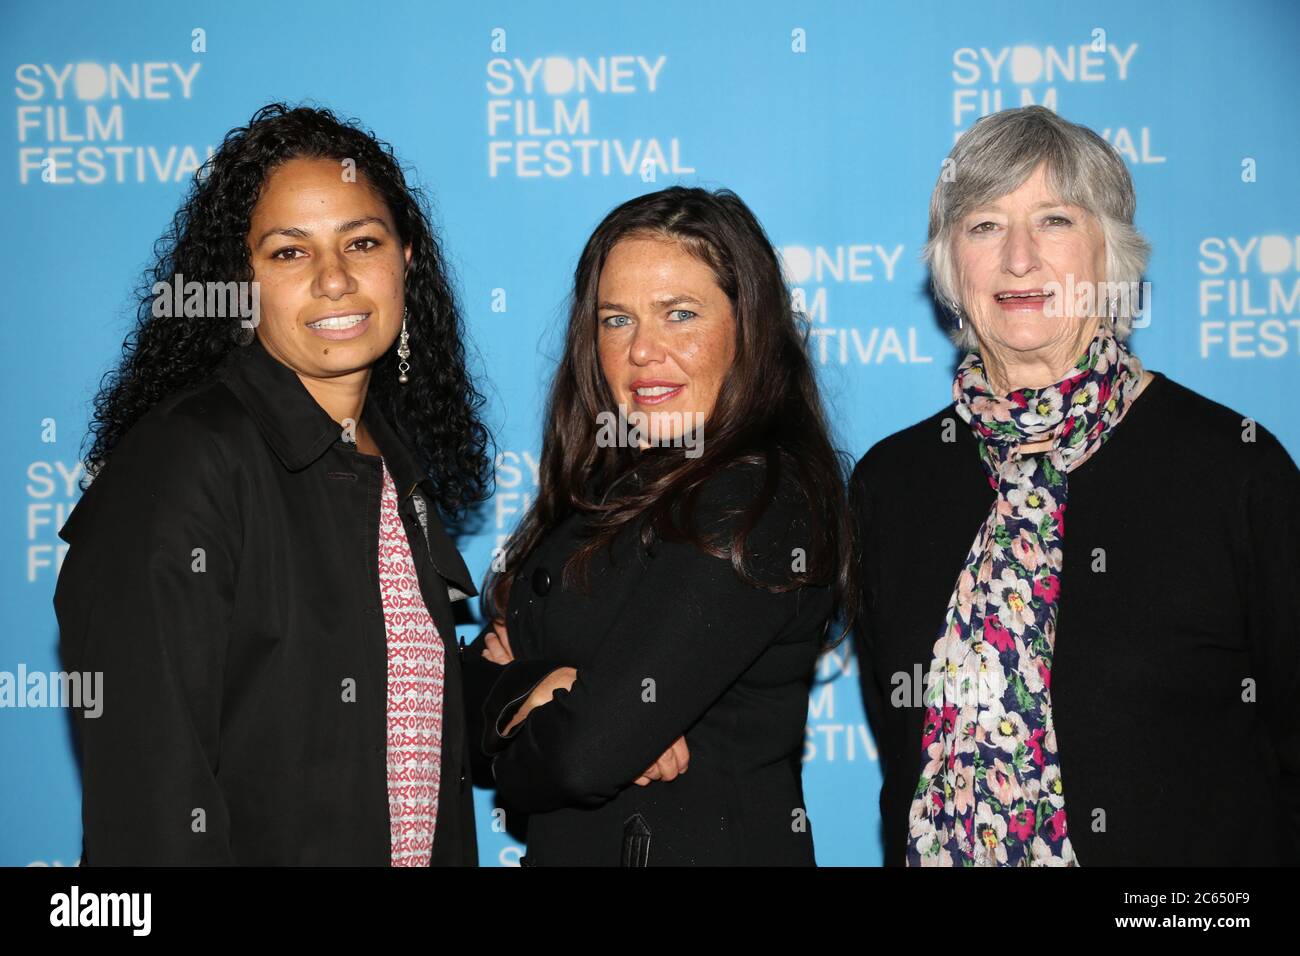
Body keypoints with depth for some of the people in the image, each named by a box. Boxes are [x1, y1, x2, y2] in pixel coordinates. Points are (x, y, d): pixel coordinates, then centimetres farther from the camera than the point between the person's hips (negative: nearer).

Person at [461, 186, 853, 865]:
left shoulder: (757, 502, -21)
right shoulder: (610, 484, 4)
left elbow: (588, 756, -25)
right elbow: (478, 672, -1)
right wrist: (535, 690, -21)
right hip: (562, 849, 7)